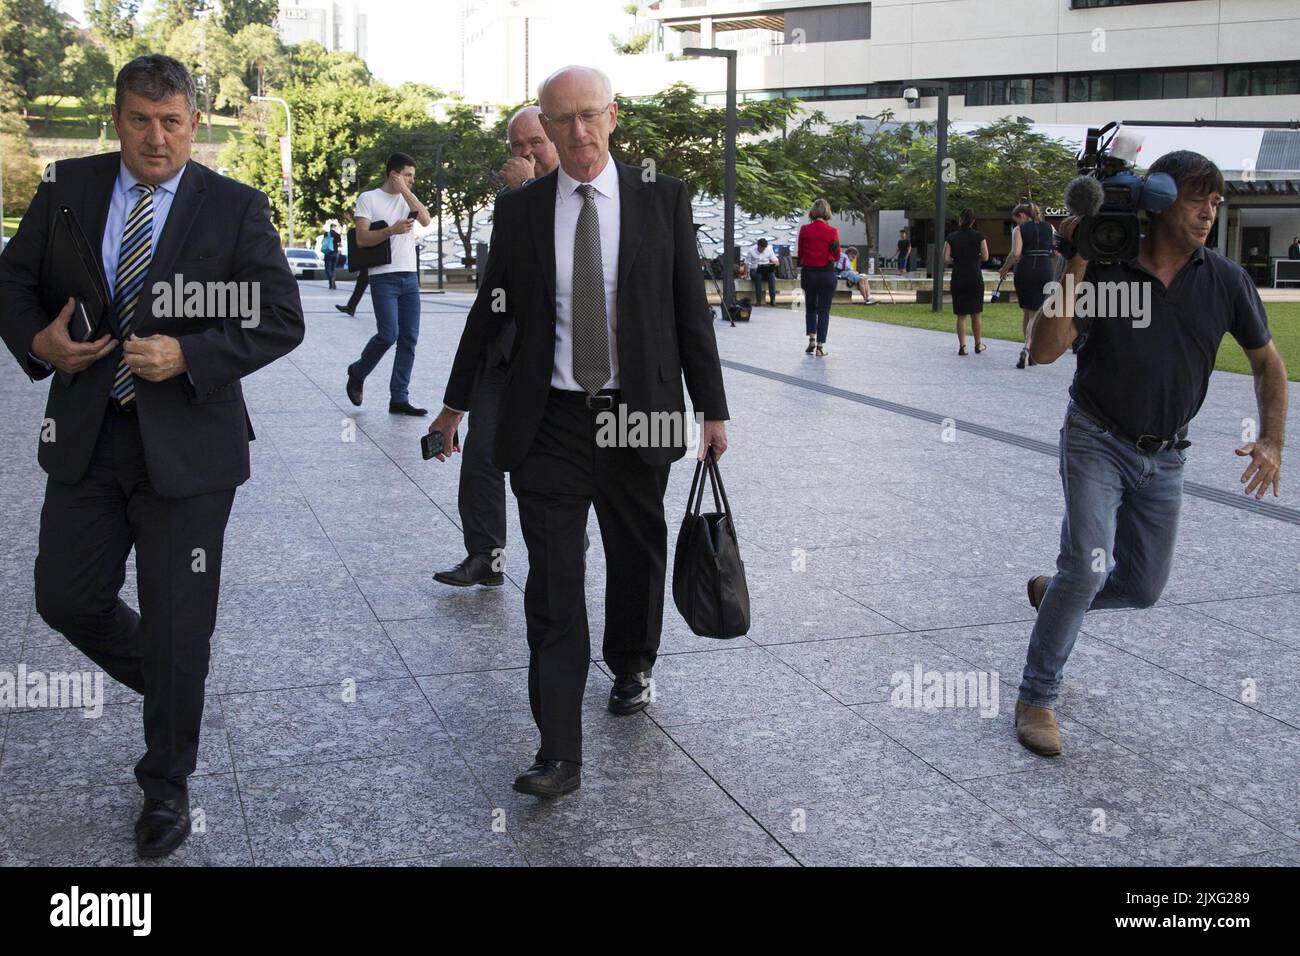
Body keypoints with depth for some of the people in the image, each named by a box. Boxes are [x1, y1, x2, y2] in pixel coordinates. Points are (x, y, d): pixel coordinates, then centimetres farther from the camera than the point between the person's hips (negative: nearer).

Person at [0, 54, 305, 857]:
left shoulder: (235, 208, -5)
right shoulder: (67, 189, 5)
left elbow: (282, 319, -8)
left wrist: (189, 356, -21)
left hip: (187, 443, -3)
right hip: (87, 436, 4)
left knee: (178, 627, 5)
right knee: (67, 598, 11)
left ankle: (168, 786, 25)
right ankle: (170, 685, 40)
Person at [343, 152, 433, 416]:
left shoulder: (408, 199, 14)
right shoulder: (369, 198, 0)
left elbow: (426, 220, -4)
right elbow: (362, 239, -7)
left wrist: (405, 191, -6)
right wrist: (392, 230, -21)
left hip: (410, 277, 5)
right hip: (384, 278, -5)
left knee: (409, 338, 0)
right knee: (388, 334, -13)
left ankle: (399, 399, 4)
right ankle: (357, 373, 14)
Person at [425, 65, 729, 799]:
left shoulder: (663, 200, 0)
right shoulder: (519, 211, 3)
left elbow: (692, 310, 3)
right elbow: (490, 311, 11)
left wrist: (713, 409, 2)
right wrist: (458, 401, 17)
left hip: (637, 415, 0)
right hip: (549, 424, 0)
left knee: (637, 560, 15)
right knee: (553, 585, -3)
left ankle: (631, 666, 45)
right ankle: (560, 753, 2)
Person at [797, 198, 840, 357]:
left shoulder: (804, 230, -5)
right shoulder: (832, 231, -9)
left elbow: (800, 253, 2)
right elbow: (837, 256, -2)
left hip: (808, 272, 1)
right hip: (827, 273, -1)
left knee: (810, 307, 19)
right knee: (824, 310, 6)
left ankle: (812, 338, 4)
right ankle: (820, 346, 3)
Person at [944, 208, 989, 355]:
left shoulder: (951, 237, 0)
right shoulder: (979, 236, -3)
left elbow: (946, 260, -5)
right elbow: (985, 257, -4)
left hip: (958, 278, 1)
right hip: (975, 277, -1)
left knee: (960, 315, 5)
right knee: (975, 314, 11)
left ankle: (962, 346, 0)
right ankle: (978, 344, 20)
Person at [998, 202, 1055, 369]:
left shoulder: (1019, 229, -1)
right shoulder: (1049, 228, 9)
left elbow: (1015, 253, -14)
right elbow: (1057, 251, 3)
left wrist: (1004, 269, -1)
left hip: (1025, 271, -2)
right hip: (1045, 271, 2)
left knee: (1026, 313, 12)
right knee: (1034, 313, 3)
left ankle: (1028, 351, 13)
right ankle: (1027, 348, -17)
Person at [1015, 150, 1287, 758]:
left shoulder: (1226, 281, -5)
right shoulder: (1104, 271, -14)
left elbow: (1267, 363, 8)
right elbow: (1044, 350, -22)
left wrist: (1272, 441, -3)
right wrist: (1077, 265, -27)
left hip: (1164, 456, 4)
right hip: (1097, 440, -4)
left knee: (1143, 588, 11)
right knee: (1088, 566, -20)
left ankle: (1055, 593, 42)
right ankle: (1037, 697, -4)